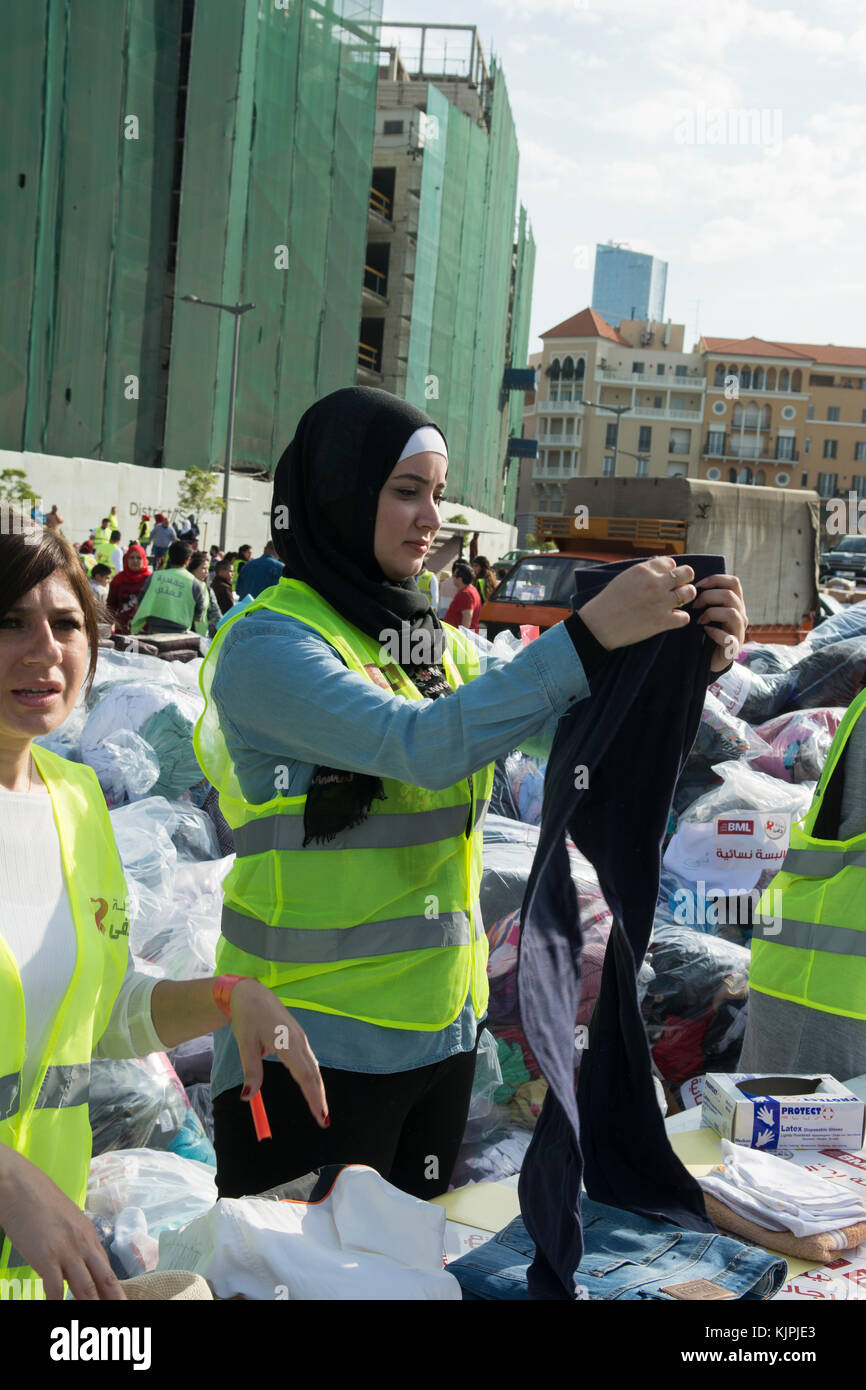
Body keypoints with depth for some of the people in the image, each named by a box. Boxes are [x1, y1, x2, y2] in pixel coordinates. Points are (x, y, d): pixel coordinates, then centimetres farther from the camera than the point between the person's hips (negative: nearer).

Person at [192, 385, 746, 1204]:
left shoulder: (433, 641, 7)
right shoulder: (267, 644, -14)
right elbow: (423, 745, -28)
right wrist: (588, 635, -31)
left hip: (439, 1031, 7)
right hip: (315, 1045, -7)